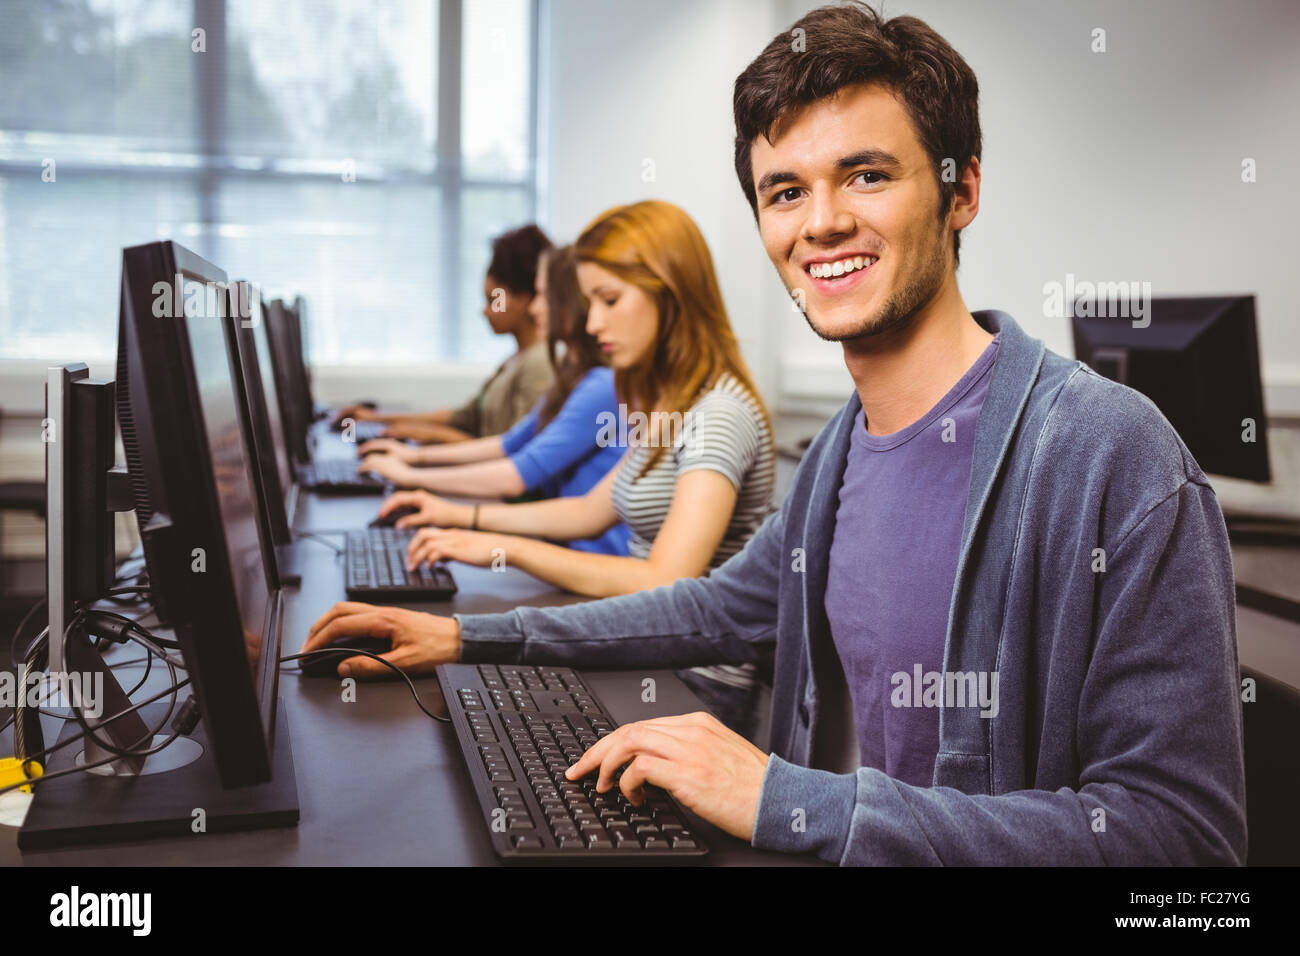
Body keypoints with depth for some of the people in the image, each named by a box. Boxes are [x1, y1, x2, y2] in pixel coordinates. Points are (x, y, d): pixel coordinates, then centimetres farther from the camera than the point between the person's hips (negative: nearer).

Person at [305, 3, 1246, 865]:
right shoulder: (841, 448, 5)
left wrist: (791, 801, -25)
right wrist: (467, 637, 13)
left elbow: (1181, 832, -22)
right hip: (848, 853, 6)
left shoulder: (1109, 455, -19)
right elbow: (728, 606, 20)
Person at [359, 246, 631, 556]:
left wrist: (412, 476, -11)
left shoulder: (602, 388, -19)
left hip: (599, 557, -9)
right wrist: (418, 455, 21)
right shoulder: (572, 381, 15)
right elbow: (511, 444, 26)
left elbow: (518, 476, -20)